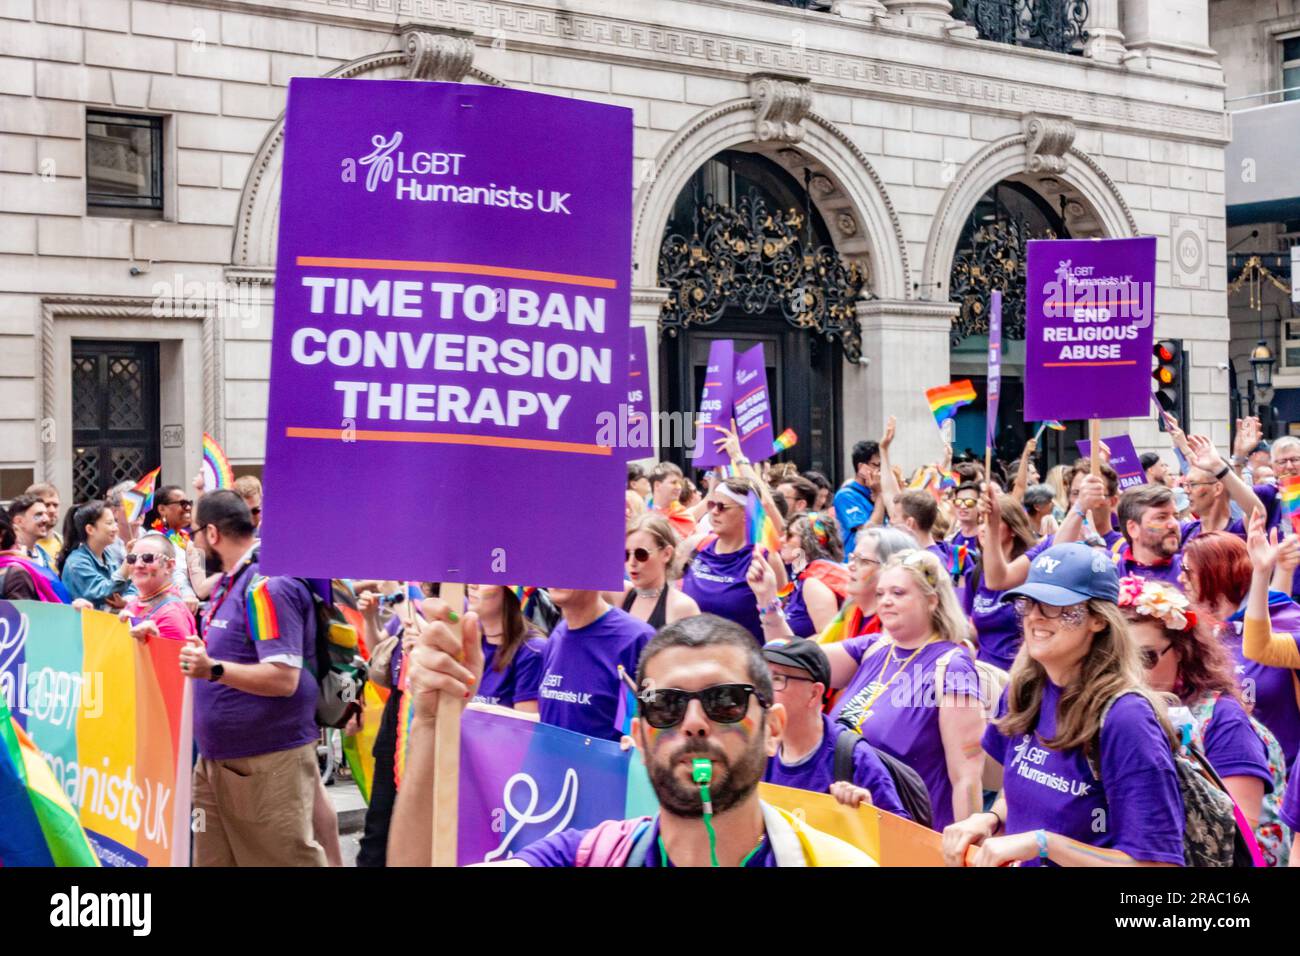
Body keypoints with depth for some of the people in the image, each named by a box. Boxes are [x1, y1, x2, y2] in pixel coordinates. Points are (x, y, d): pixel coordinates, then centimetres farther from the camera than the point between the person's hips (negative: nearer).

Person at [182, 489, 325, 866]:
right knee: (213, 858, 11)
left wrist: (213, 669, -31)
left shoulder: (268, 584, -18)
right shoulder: (230, 582, 13)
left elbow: (284, 679, -24)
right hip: (217, 759, 10)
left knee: (289, 858, -3)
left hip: (269, 761, -10)